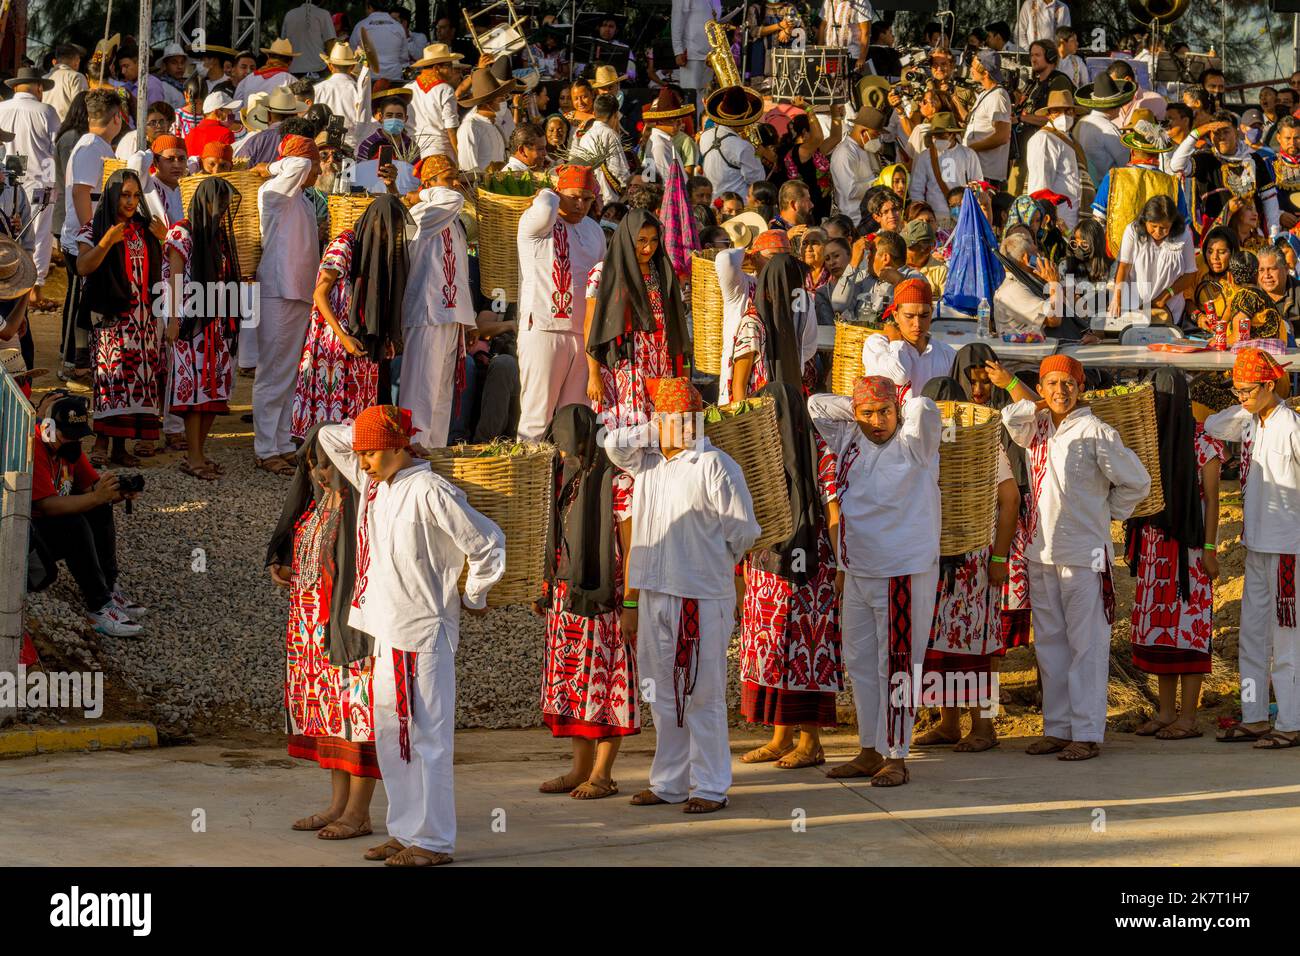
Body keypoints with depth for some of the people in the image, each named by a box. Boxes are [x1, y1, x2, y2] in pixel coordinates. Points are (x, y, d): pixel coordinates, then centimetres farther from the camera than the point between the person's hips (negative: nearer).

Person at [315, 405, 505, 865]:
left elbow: (487, 545, -11)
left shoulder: (430, 491, -14)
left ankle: (433, 841, -1)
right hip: (387, 632, 8)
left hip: (425, 633, -8)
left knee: (427, 738, -5)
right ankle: (405, 832, 19)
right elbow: (329, 437, 22)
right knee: (390, 737, 11)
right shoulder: (373, 484, 10)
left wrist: (473, 599, 1)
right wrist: (367, 430, 8)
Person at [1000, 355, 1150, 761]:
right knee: (1050, 644, 10)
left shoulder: (1096, 433, -7)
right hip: (1041, 552, 6)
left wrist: (1108, 512, 4)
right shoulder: (1036, 427, 11)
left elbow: (1136, 482, -2)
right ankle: (1057, 728, 17)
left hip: (1084, 553, -6)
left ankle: (1088, 734, -2)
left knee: (1086, 644, -3)